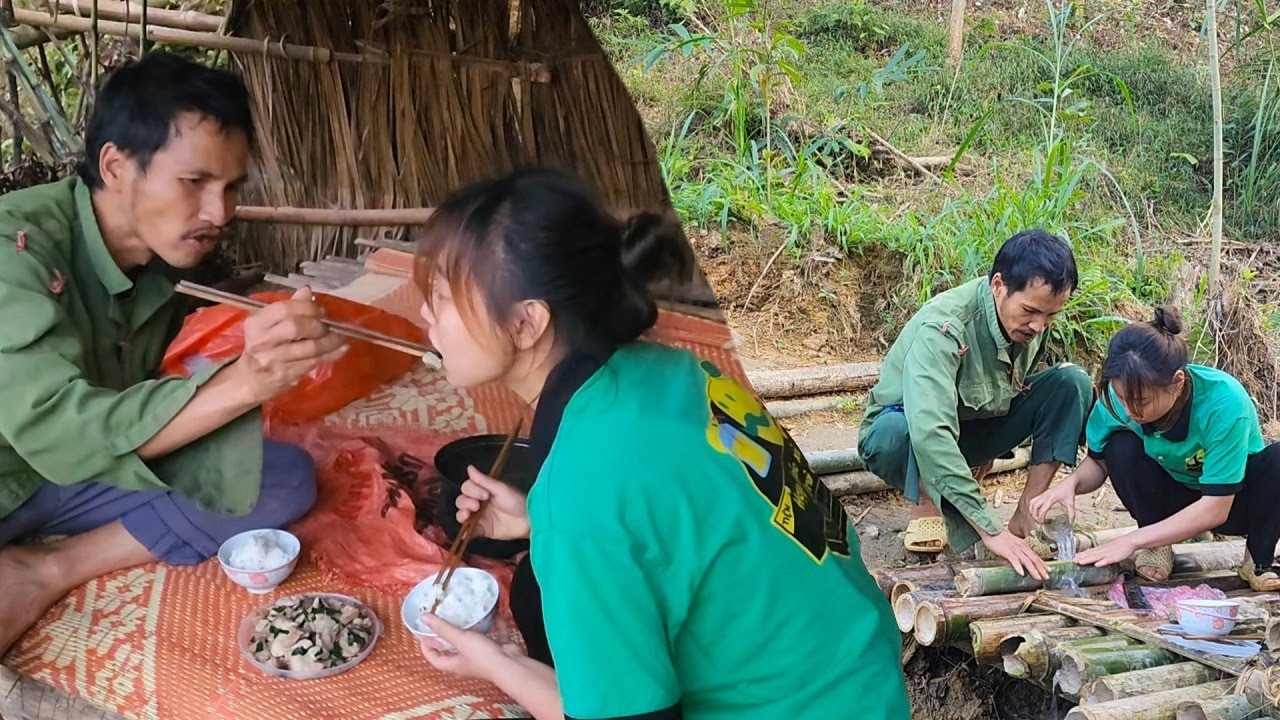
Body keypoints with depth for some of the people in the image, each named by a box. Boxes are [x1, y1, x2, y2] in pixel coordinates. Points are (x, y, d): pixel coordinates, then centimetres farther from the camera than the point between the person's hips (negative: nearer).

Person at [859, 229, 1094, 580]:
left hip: (973, 430, 6)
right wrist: (991, 530, -46)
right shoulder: (943, 328, -34)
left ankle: (1026, 515, -12)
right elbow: (929, 434, -44)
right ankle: (928, 507, -12)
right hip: (896, 433, -6)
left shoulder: (1029, 320, -12)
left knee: (1072, 381, -12)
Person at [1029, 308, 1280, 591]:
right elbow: (1098, 463, -7)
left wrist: (1133, 540, -35)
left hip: (1232, 501, -2)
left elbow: (1216, 508, -31)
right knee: (1121, 446, -26)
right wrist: (1071, 482, -31)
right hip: (1175, 499, 3)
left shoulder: (1225, 402, -35)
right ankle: (1157, 545, -5)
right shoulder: (1118, 397, -25)